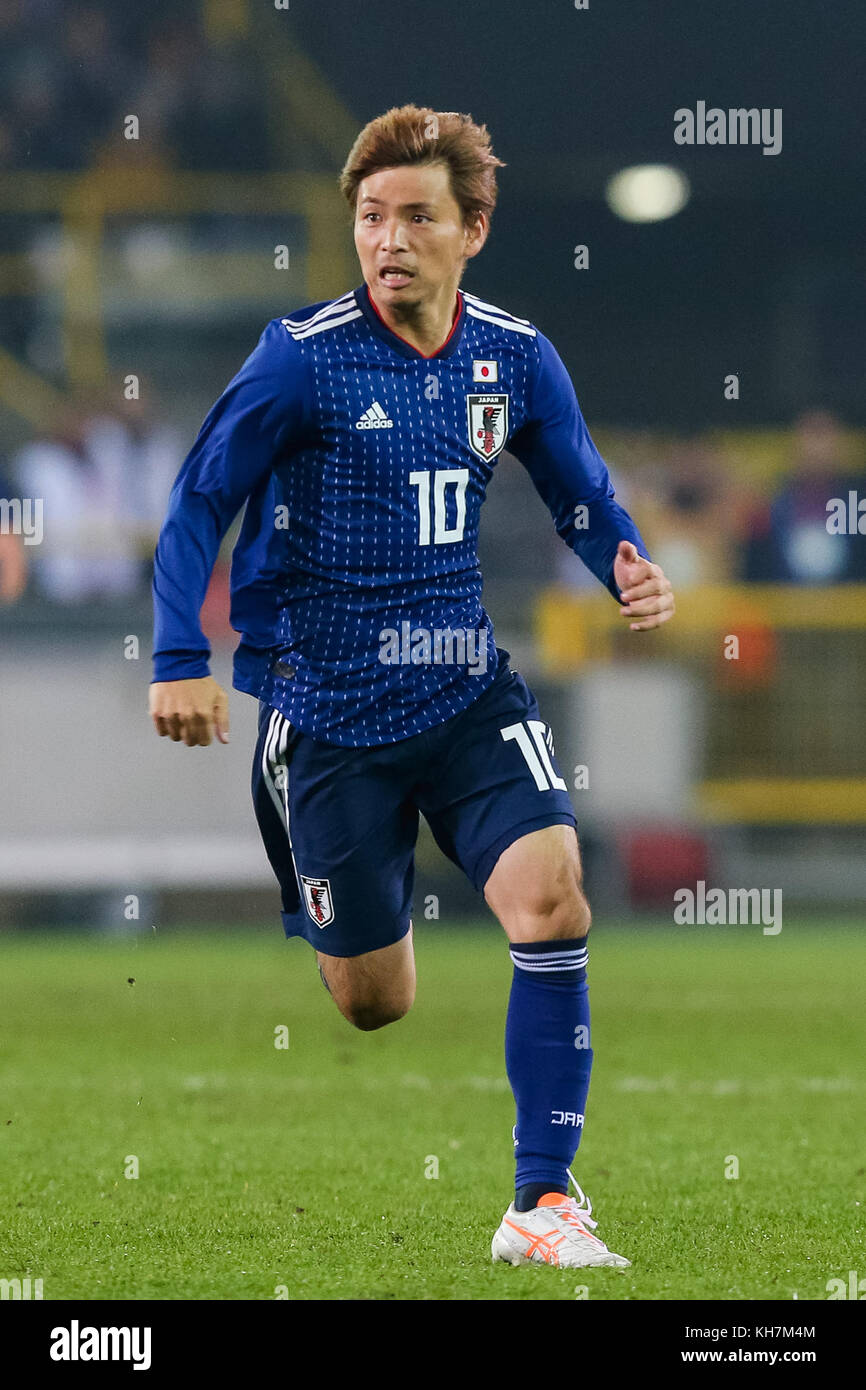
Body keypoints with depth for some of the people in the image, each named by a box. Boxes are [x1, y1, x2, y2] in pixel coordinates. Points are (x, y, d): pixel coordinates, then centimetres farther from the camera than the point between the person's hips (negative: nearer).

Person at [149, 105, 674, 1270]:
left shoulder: (516, 358, 0)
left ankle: (545, 1201, -14)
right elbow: (198, 502, -6)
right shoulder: (304, 358, -11)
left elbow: (583, 496, 11)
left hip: (470, 693, 3)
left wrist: (631, 569, -11)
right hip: (329, 709, -3)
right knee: (373, 1004, 4)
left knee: (552, 897, -22)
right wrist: (179, 662, -15)